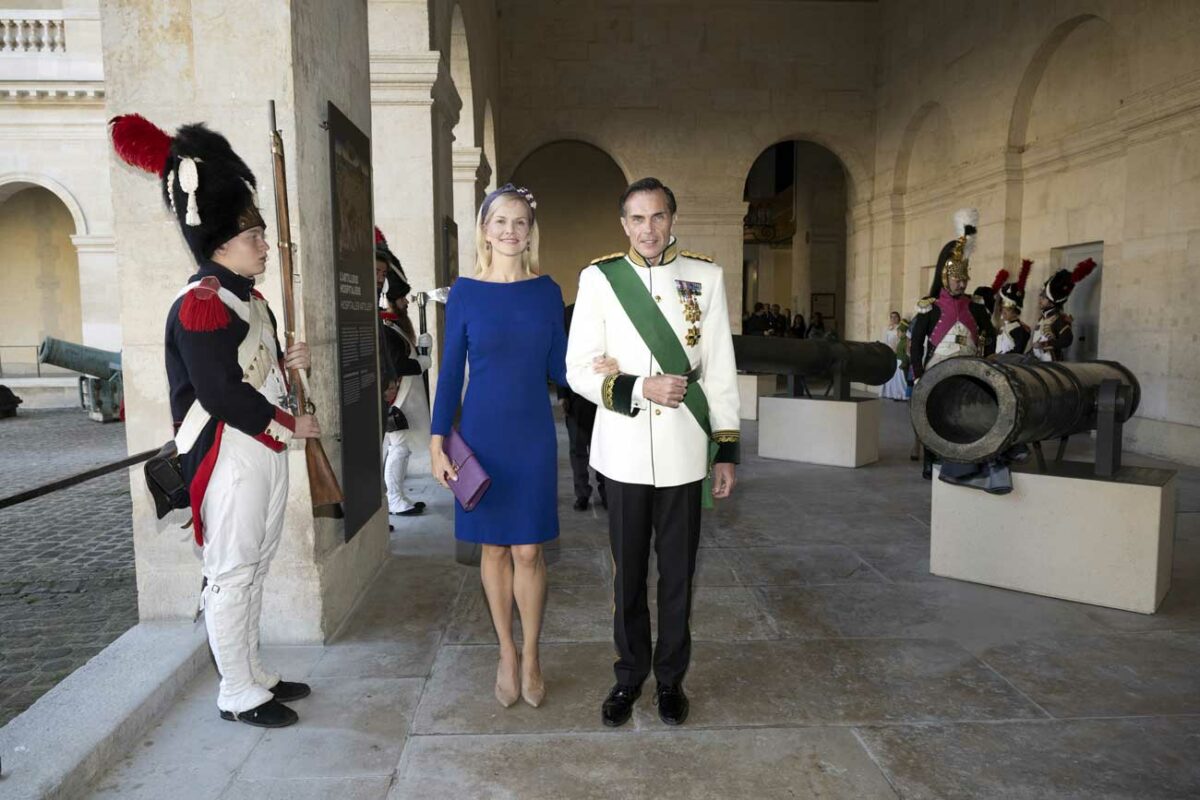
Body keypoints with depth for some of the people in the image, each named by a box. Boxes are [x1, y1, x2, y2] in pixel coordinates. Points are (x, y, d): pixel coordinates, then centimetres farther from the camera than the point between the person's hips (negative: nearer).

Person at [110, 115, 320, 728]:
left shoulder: (247, 297, 14)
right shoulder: (201, 304, -17)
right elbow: (222, 393, -22)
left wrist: (282, 363, 3)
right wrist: (291, 423, -14)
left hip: (266, 452, 10)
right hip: (232, 458, -10)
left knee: (256, 569, 17)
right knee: (231, 576, 1)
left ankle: (254, 673, 31)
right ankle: (238, 695, 15)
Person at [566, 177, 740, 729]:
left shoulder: (706, 277, 3)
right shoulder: (598, 278, 0)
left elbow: (720, 370, 4)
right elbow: (579, 369, -3)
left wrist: (726, 450, 3)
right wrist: (641, 389, -17)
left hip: (684, 455, 1)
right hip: (624, 453, 0)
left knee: (678, 573, 11)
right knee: (628, 573, 12)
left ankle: (671, 678, 30)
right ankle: (630, 676, 31)